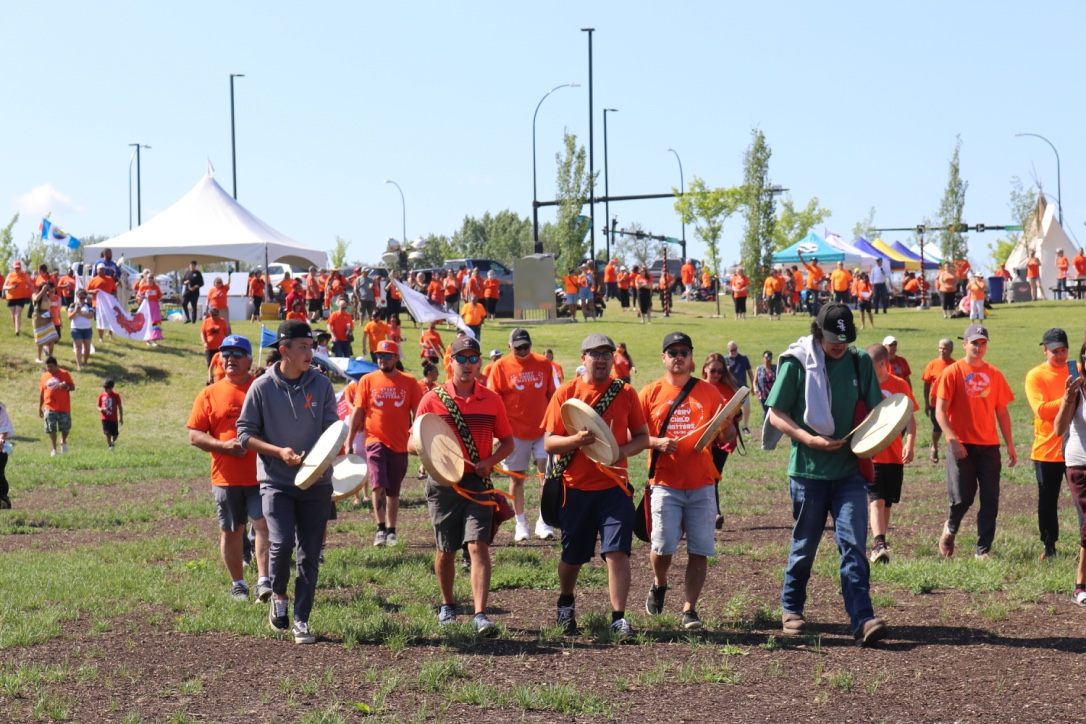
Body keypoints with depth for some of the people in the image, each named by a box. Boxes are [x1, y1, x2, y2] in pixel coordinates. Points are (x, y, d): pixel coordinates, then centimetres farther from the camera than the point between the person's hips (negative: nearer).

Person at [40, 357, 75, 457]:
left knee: (65, 428, 5)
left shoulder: (64, 374, -2)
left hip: (64, 408, -2)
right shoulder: (44, 376, 7)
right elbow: (41, 392, 12)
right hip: (50, 408, 2)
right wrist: (40, 407, 11)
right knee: (51, 429, -3)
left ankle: (63, 441, 35)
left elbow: (73, 387, 0)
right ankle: (54, 449, 3)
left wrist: (66, 387, -23)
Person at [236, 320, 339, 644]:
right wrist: (279, 452, -12)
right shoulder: (262, 387, -2)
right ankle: (278, 596, 11)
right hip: (276, 482, -2)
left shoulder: (321, 385, 4)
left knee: (310, 554, 2)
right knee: (281, 543, -17)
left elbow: (332, 429, 9)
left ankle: (301, 620, 13)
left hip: (316, 481, 2)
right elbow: (245, 434, 1)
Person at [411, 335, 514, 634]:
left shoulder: (491, 400, 3)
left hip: (478, 482, 0)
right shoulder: (433, 399, 0)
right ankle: (447, 605, 32)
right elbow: (413, 442, 3)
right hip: (443, 482, 0)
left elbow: (507, 441, 11)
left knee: (478, 546, -13)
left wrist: (490, 461, -9)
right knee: (445, 550, 11)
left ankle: (480, 615, -17)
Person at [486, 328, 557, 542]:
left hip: (542, 430, 2)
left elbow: (551, 395, 11)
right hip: (515, 433, -2)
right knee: (517, 477, 6)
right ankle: (521, 523, 17)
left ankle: (543, 522, 2)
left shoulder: (543, 364, 3)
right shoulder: (500, 367, -4)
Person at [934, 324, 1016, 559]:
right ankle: (949, 531, 24)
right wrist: (953, 440, -16)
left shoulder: (994, 374, 10)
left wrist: (1010, 445, 11)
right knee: (962, 497, -7)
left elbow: (1002, 412, 15)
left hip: (989, 445, 4)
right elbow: (940, 410, -6)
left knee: (990, 500, 0)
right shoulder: (952, 372, -2)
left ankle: (983, 550, 8)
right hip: (961, 445, -4)